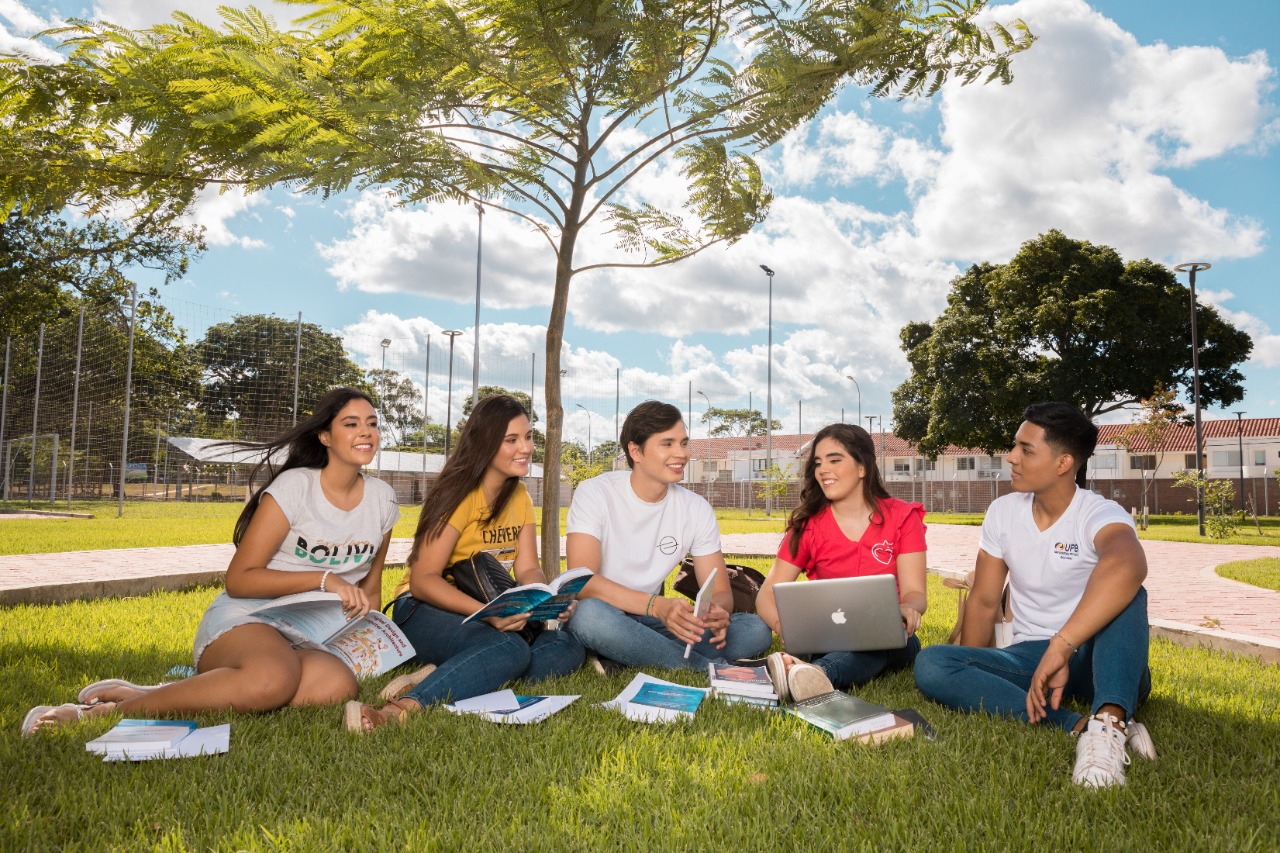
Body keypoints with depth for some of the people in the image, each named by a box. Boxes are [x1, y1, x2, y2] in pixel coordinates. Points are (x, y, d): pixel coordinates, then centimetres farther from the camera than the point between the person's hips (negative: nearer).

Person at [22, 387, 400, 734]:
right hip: (243, 620, -5)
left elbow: (369, 590, 20)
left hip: (304, 640, 5)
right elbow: (239, 579, -10)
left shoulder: (382, 498, 7)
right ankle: (111, 710, -23)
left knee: (338, 682, -35)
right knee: (275, 678, -42)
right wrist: (323, 579, -18)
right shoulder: (295, 486, -8)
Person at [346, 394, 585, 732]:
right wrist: (486, 612, -34)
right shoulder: (461, 496, -14)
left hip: (491, 613, 7)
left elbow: (528, 570, 2)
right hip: (426, 611, -7)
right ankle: (402, 708, -45)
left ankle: (442, 676, -27)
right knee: (510, 649, -36)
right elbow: (422, 580, -20)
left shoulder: (519, 497, 8)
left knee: (569, 647, -20)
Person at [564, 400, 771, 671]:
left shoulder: (697, 509, 1)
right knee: (591, 613, -40)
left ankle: (626, 664, -22)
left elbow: (720, 592, 2)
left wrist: (718, 611, -25)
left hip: (651, 624, 4)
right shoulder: (595, 494, -11)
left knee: (756, 630, -14)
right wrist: (657, 606, -37)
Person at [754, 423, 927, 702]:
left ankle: (820, 673, -63)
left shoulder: (902, 517, 1)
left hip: (888, 640, -2)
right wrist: (786, 626, -30)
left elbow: (915, 592, -7)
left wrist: (907, 609, -34)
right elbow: (768, 594, -5)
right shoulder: (808, 524, 2)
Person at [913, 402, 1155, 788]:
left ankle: (1108, 722, -50)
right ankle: (1081, 726, -35)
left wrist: (1061, 647, -47)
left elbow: (1127, 566, -41)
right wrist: (969, 679, 0)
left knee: (1124, 594, -33)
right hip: (1030, 657, 4)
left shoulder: (1100, 515, -15)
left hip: (1098, 658, -4)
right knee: (930, 664, -24)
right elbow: (984, 602, 7)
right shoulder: (1003, 513, 2)